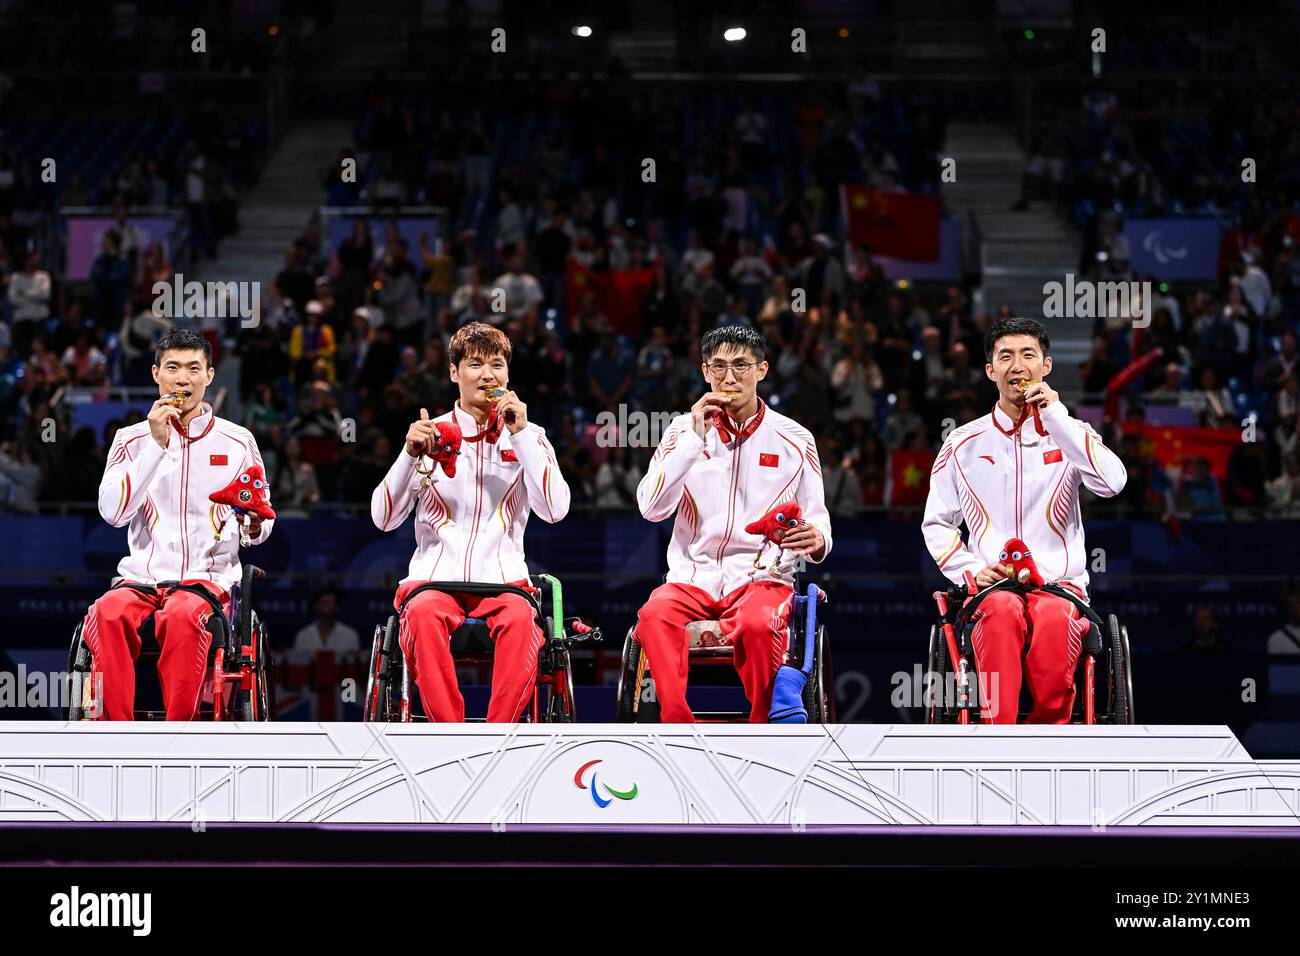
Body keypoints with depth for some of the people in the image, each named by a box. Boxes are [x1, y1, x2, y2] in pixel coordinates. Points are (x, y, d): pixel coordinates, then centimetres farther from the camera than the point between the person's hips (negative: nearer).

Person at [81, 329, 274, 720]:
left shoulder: (237, 441, 10)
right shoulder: (132, 439, 10)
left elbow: (259, 531, 14)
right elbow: (112, 511, -6)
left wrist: (254, 523, -12)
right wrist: (157, 444, -11)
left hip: (208, 578, -1)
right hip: (141, 578, 1)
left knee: (182, 615, -37)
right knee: (109, 612, -34)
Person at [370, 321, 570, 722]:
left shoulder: (527, 436, 11)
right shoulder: (431, 433, 9)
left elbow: (555, 510, -6)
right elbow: (383, 519, 1)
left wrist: (520, 434, -9)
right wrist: (411, 454, -13)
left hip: (502, 580, 0)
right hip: (435, 578, 0)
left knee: (519, 618, -35)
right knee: (423, 613, -35)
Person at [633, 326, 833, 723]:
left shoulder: (794, 440, 6)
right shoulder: (684, 429, 8)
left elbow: (817, 522, 10)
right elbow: (651, 508, -5)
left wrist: (817, 541, -16)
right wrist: (695, 439, -12)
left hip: (764, 578, -1)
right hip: (693, 578, 1)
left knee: (757, 624, -37)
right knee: (655, 615, -34)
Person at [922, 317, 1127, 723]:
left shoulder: (1069, 433, 9)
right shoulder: (964, 443, 12)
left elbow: (1112, 483, -12)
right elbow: (936, 523, 18)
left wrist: (1056, 417, -12)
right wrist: (971, 571, -1)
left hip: (1060, 584, 0)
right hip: (992, 586, 0)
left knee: (1054, 616, -38)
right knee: (1003, 610, -37)